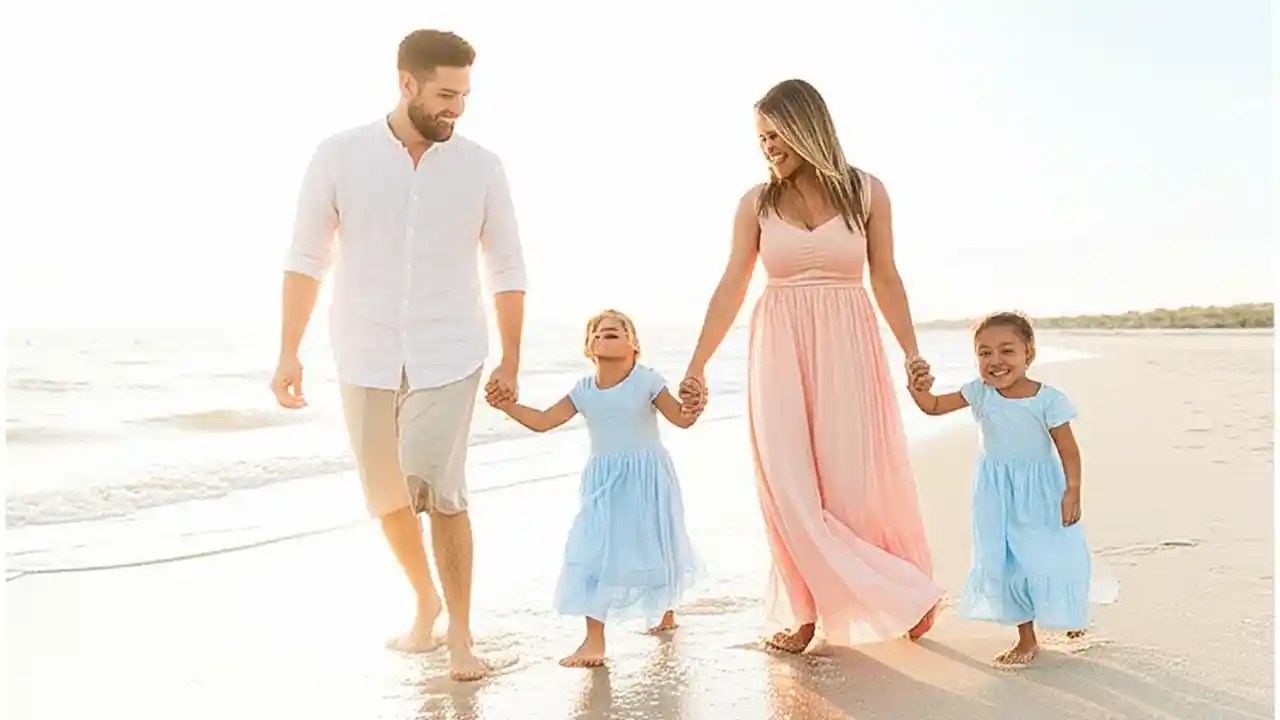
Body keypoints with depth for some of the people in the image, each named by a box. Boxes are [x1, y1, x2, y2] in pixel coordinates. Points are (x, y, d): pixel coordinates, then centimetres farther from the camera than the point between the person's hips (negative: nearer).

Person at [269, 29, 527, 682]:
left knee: (438, 491, -15)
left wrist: (511, 362, 2)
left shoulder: (481, 167, -5)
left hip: (449, 359, -1)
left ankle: (459, 632, 3)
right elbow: (306, 258, -1)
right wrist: (288, 354, -5)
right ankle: (426, 599, 37)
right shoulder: (339, 155, -6)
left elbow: (507, 270, 2)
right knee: (387, 497, 12)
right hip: (366, 359, 2)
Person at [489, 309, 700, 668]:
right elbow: (543, 421, 1)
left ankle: (666, 610, 42)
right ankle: (594, 638, 0)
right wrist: (506, 404, -11)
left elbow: (681, 419, -8)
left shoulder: (647, 381, -9)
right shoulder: (584, 391, 1)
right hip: (604, 483, 3)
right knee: (594, 551, -8)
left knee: (656, 546, 11)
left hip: (647, 479, -2)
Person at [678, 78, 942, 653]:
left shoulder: (866, 192, 3)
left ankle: (909, 591, 23)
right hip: (780, 350, 1)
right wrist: (697, 366, 2)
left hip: (848, 348, -1)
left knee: (857, 479, -1)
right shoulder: (757, 203, 5)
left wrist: (912, 353, 0)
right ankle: (805, 610, 13)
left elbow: (886, 279, 7)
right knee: (789, 484, -1)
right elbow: (731, 288, 4)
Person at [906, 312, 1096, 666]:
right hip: (997, 495, 3)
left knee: (1051, 555, 5)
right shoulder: (979, 392, -6)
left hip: (1040, 493, -3)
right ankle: (1026, 638, 22)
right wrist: (919, 391, -26)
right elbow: (935, 407, -5)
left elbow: (1068, 449, -11)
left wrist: (1073, 491, -18)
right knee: (1004, 562, 7)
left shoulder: (1048, 399, -15)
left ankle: (1070, 612, 39)